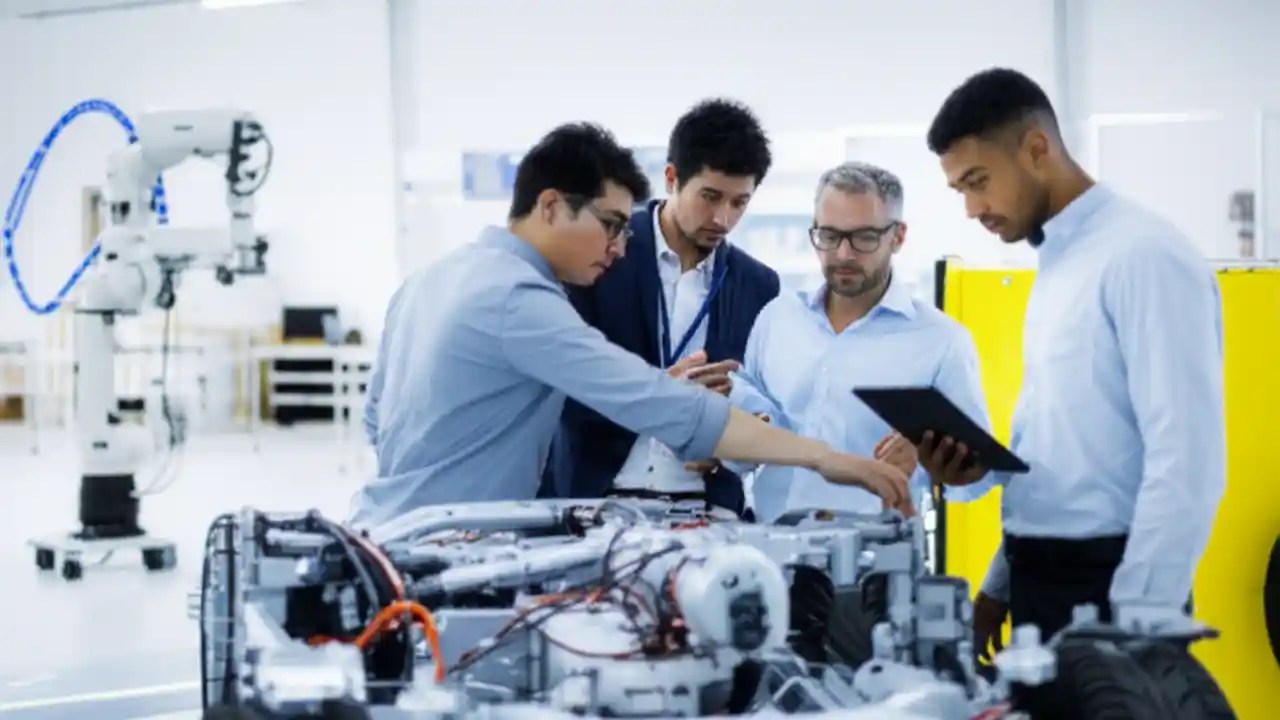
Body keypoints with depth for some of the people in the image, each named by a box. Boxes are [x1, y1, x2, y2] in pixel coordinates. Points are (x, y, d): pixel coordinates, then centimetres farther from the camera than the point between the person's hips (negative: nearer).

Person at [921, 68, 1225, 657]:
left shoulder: (1146, 258, -14)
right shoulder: (1055, 265, 14)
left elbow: (1187, 462, -18)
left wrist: (1136, 621, -19)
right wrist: (1000, 587, 16)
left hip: (1105, 588, -8)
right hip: (1040, 582, 8)